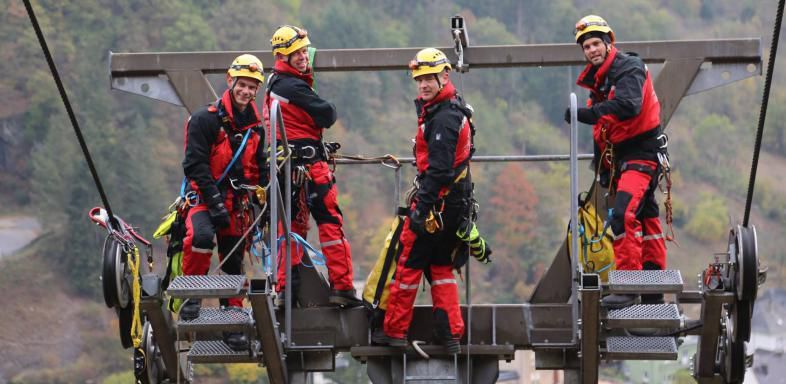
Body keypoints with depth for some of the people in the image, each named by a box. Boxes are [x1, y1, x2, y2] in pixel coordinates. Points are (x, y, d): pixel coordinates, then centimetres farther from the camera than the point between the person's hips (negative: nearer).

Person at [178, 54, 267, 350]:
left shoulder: (256, 127, 13)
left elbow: (259, 170, 22)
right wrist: (214, 202, -21)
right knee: (201, 237, -35)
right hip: (203, 197, -6)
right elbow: (195, 165, -14)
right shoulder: (205, 120, -8)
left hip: (236, 202, 6)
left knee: (234, 260, 8)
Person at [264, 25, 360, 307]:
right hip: (307, 162, -9)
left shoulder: (274, 84, 15)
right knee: (330, 220, -5)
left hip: (284, 164, 9)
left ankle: (285, 289, 12)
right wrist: (330, 110, 6)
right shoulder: (293, 86, -16)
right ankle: (341, 287, -7)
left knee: (293, 223, 13)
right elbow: (327, 116, -16)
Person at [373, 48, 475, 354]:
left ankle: (394, 331, 4)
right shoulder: (453, 109, 14)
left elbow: (439, 168, -25)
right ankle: (450, 334, 12)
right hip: (456, 201, 10)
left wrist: (423, 205, -25)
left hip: (438, 200, -10)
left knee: (409, 262, -2)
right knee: (440, 266, 14)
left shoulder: (443, 118, -19)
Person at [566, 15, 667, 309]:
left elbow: (629, 105, -33)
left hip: (642, 152, -9)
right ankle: (654, 292, 20)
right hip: (619, 157, 9)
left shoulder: (629, 68, -13)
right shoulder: (598, 80, 14)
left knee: (624, 215, -24)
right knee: (645, 220, 14)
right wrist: (602, 169, 18)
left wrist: (588, 113, -41)